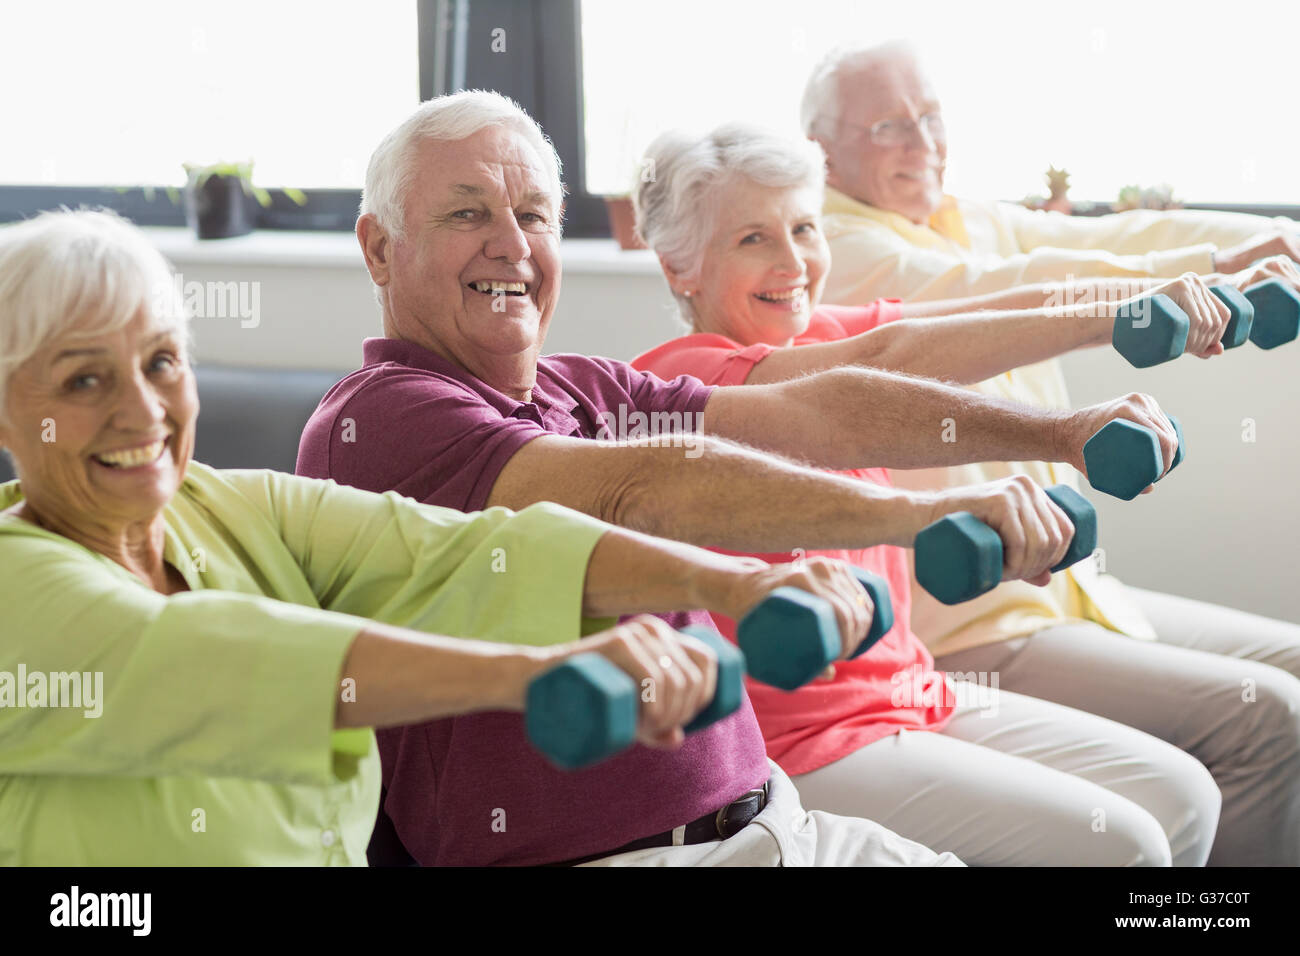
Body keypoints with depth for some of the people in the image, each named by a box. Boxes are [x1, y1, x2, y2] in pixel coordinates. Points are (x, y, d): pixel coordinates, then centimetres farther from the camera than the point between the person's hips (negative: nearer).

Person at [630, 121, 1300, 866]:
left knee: (1180, 796, -2)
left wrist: (1189, 282, -18)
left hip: (914, 693, 8)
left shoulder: (825, 335, 9)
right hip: (797, 748, -8)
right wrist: (1108, 319, -36)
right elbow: (886, 359, -30)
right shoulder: (682, 378, -15)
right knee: (1114, 839, -17)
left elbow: (1030, 300, -3)